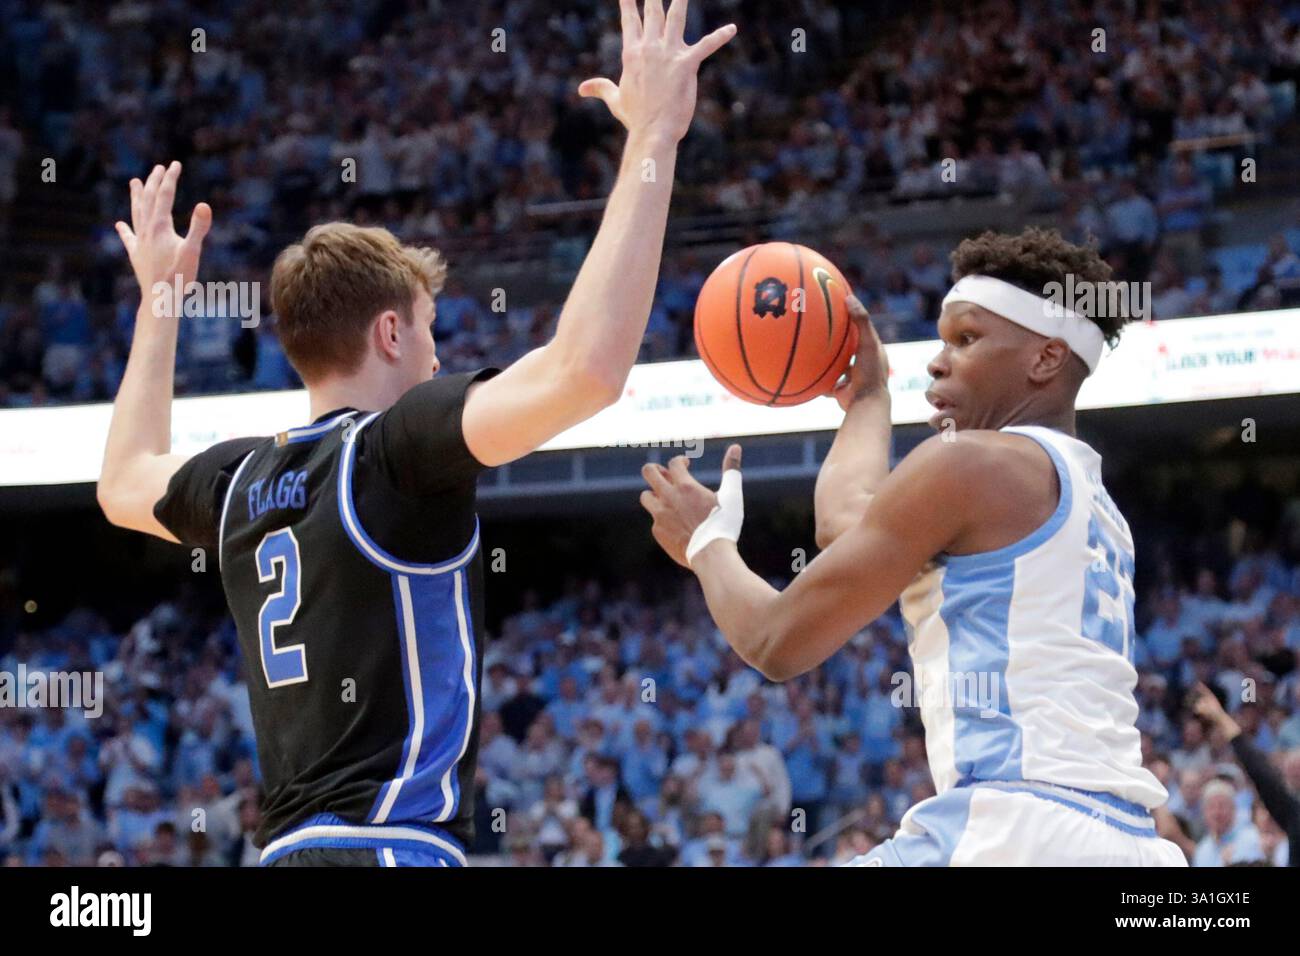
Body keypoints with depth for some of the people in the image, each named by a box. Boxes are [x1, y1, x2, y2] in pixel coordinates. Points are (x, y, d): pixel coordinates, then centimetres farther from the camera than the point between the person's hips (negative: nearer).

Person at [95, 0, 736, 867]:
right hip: (388, 847, -9)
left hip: (293, 850, 9)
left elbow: (126, 485, 39)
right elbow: (586, 368, -23)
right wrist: (652, 138, -16)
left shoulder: (244, 481, 15)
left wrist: (158, 299, 46)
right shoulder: (395, 448, -7)